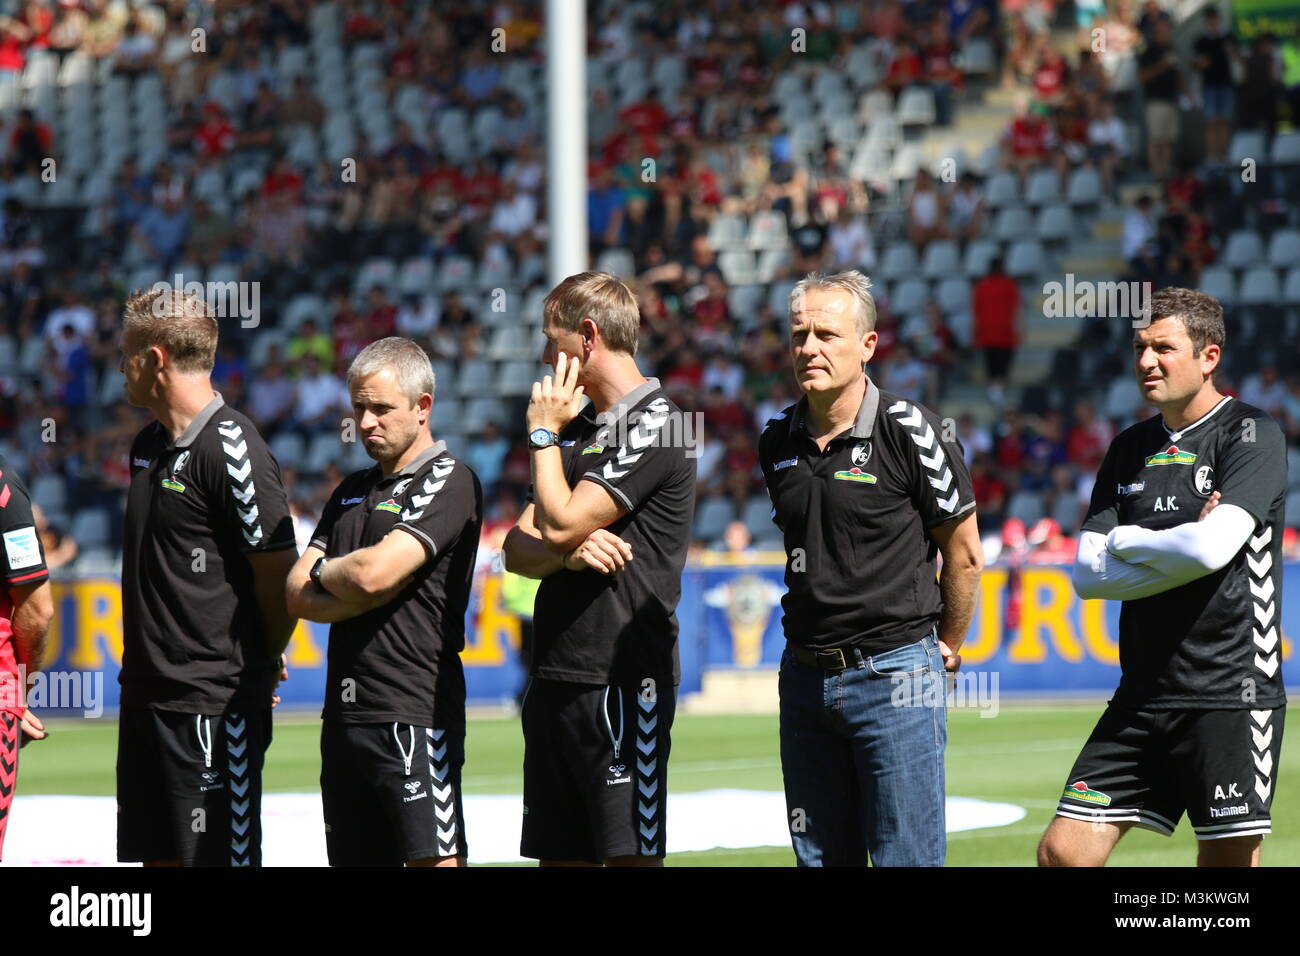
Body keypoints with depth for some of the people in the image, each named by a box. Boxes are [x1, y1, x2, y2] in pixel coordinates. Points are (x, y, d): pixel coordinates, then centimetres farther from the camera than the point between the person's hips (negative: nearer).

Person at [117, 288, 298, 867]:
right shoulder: (149, 445, 13)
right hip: (146, 690, 9)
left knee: (219, 853, -6)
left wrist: (260, 661, 3)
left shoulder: (232, 450, -15)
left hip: (213, 702, -9)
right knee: (158, 854, 11)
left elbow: (280, 575, -11)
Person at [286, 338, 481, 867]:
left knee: (434, 858, -13)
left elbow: (374, 572, -16)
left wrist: (325, 570, 4)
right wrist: (355, 590, -6)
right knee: (354, 860, 6)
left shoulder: (449, 482, -5)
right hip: (345, 715, 8)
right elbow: (298, 594, 12)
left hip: (414, 713, -8)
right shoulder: (353, 491, 20)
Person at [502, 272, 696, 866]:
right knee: (558, 853, 7)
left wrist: (543, 433, -2)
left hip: (622, 681, -9)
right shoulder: (581, 427, 19)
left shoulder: (653, 425, -8)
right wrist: (569, 554, -9)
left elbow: (561, 522, -17)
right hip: (556, 677, 9)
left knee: (630, 852, -9)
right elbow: (518, 549, 13)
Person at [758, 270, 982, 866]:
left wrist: (946, 647, 7)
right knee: (821, 858, 8)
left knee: (906, 859, -6)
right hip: (806, 676, 6)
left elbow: (964, 552, -1)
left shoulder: (907, 431, -10)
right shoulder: (778, 441, 7)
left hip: (894, 677, -6)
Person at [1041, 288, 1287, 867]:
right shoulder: (1130, 449, 15)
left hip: (1231, 692, -6)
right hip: (1143, 698, 6)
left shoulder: (1250, 435, -4)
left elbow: (1212, 547, -19)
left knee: (1227, 861, -1)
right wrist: (1175, 551, -6)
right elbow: (1088, 575, 7)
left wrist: (1126, 541, -3)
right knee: (1063, 852, -3)